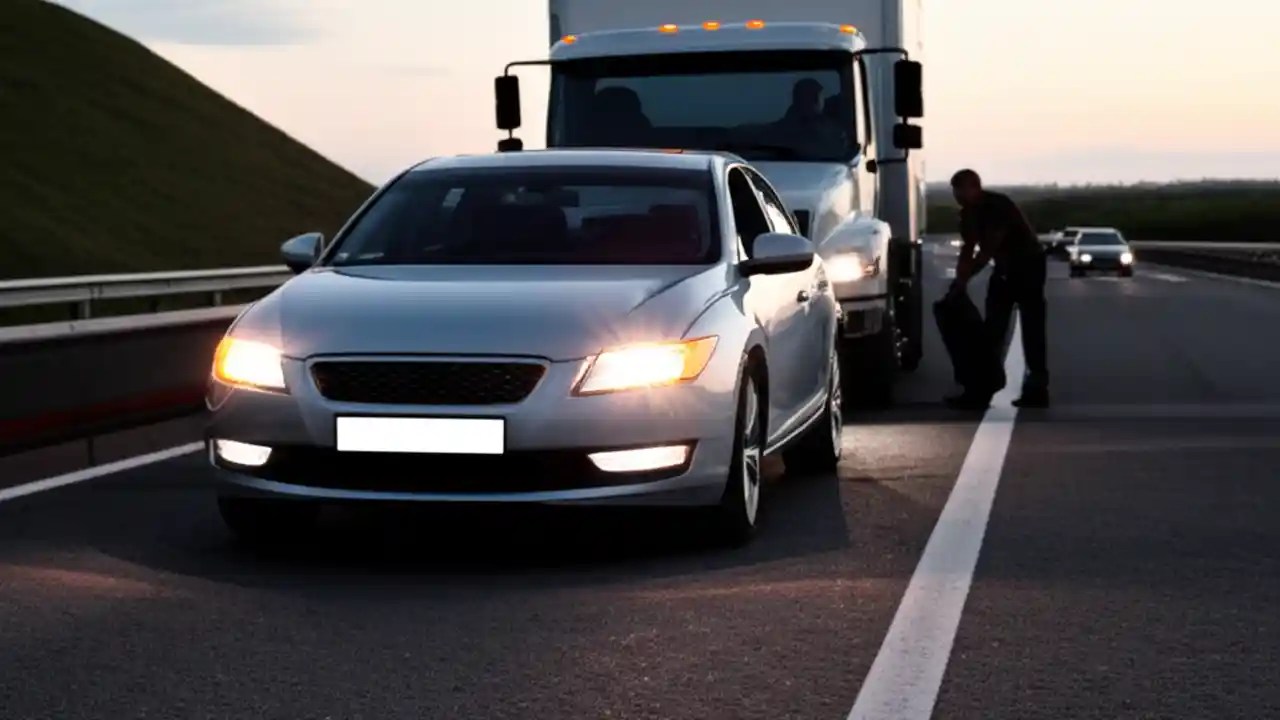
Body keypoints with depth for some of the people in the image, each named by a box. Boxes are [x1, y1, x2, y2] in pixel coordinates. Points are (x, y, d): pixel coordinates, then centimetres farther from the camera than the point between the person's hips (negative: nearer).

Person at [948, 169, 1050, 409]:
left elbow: (987, 250, -28)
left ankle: (1037, 389, -6)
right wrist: (959, 281, -10)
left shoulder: (999, 206, -25)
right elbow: (968, 249, 3)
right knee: (993, 329, 4)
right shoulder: (968, 213, -1)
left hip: (1028, 265, -8)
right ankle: (982, 389, 3)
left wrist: (964, 279, -28)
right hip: (1004, 268, 8)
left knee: (1032, 329, -7)